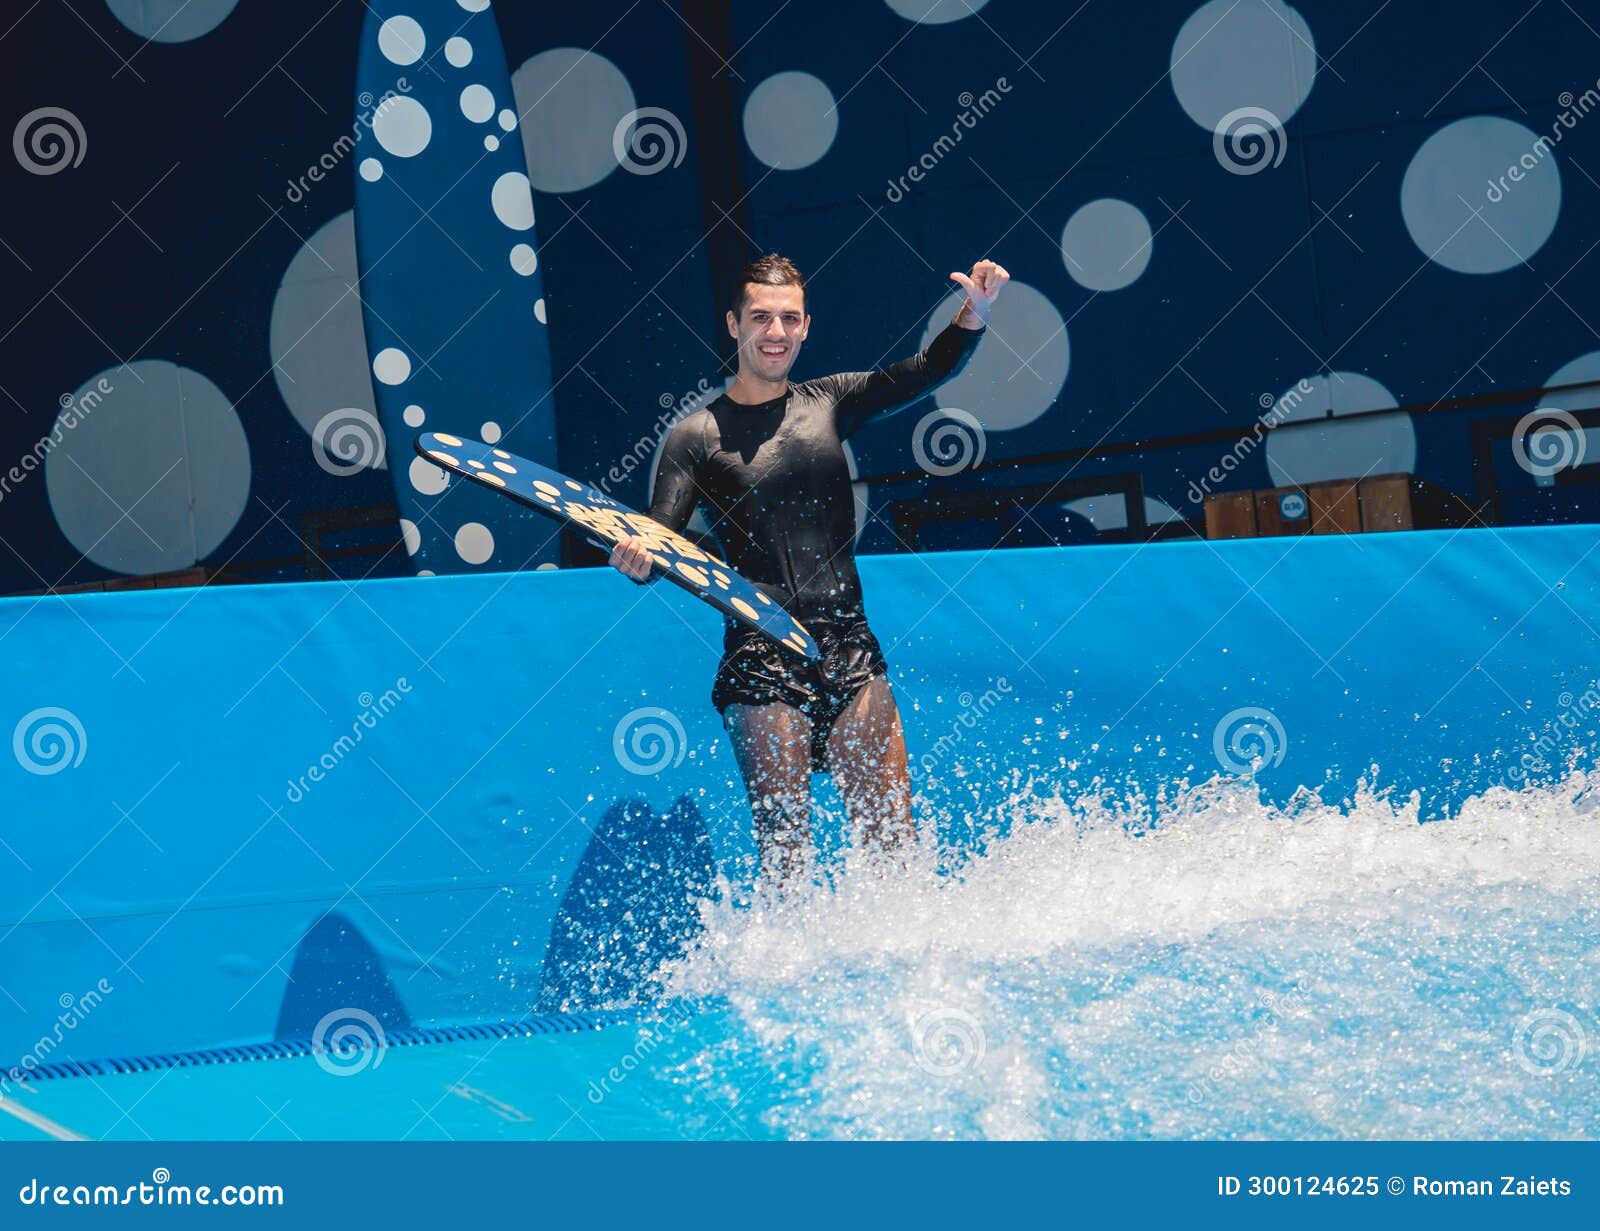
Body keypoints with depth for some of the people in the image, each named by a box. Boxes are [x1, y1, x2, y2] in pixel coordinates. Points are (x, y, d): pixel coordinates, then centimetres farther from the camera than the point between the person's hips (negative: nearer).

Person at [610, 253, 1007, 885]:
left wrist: (973, 315, -18)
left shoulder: (830, 403, 11)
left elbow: (927, 371, 1)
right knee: (782, 845, -5)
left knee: (893, 839, -2)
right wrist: (638, 560, -27)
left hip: (851, 654, 2)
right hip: (761, 661, -2)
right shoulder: (696, 436, 4)